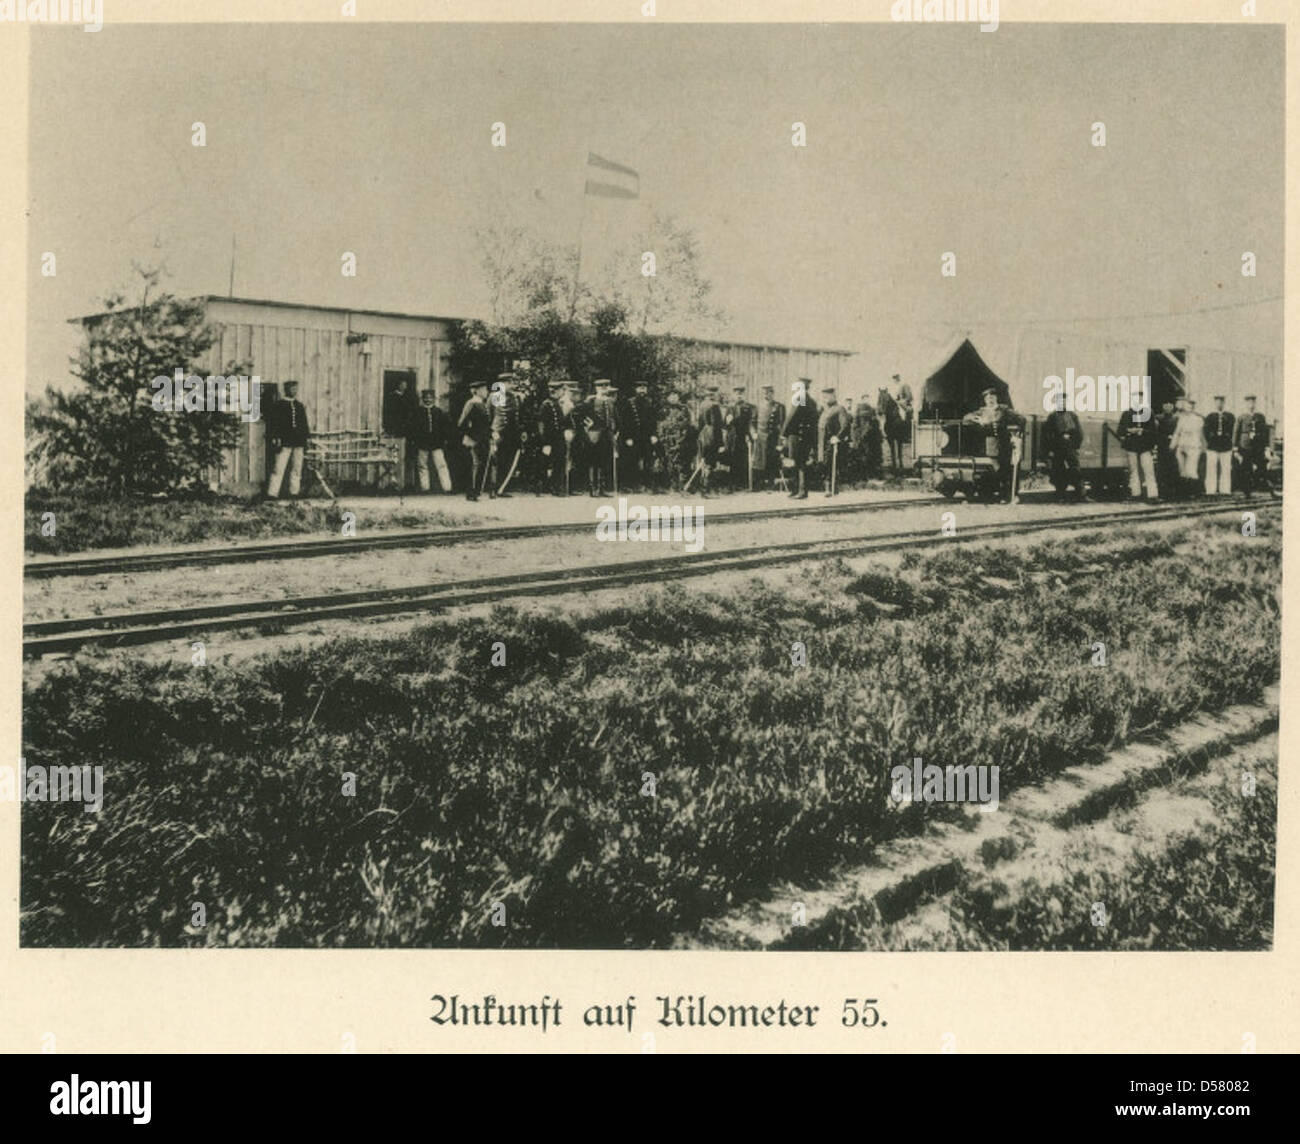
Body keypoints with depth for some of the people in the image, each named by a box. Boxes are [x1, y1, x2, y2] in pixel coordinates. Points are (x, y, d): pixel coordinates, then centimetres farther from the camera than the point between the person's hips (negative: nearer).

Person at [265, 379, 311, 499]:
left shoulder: (300, 406, 17)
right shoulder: (277, 405, 2)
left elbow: (305, 423, 21)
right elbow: (272, 423, -2)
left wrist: (307, 437, 13)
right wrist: (274, 438, -11)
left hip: (299, 443, 5)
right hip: (284, 442, -5)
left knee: (297, 469, 7)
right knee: (279, 468, -9)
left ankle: (294, 492, 15)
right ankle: (272, 493, -9)